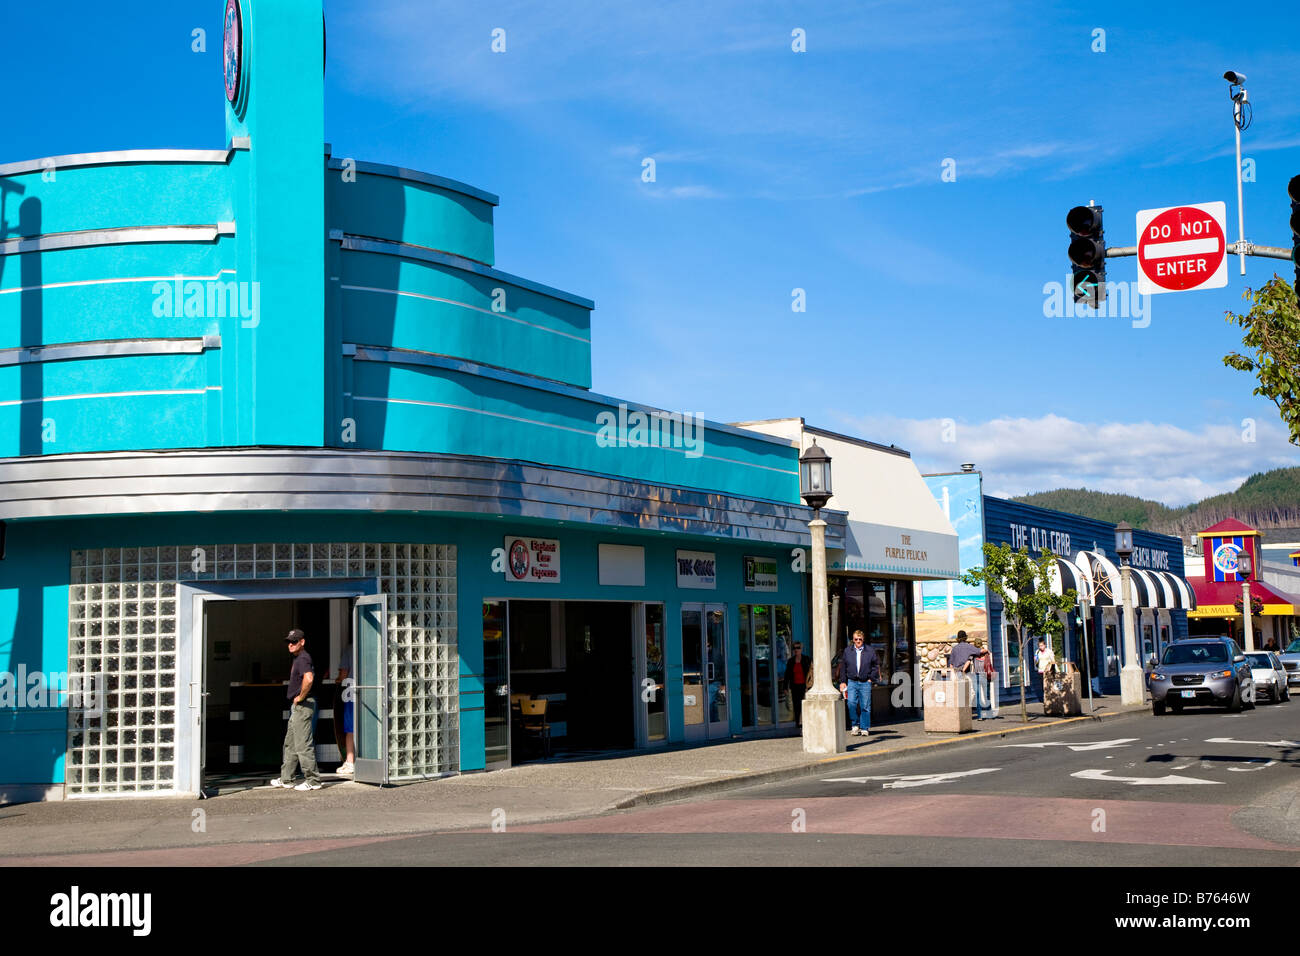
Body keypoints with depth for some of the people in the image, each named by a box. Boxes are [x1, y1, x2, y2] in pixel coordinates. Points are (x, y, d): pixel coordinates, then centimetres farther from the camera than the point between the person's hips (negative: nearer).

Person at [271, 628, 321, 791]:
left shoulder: (303, 658, -16)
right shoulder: (297, 658, 17)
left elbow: (309, 679, -34)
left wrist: (301, 697, -22)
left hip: (303, 705, -11)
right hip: (297, 706, 11)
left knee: (303, 743, -8)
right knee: (290, 743, 16)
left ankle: (313, 780, -3)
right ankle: (286, 779, 22)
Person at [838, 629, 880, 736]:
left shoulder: (870, 651, 6)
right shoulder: (847, 651, 10)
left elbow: (876, 666, 8)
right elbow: (843, 667, 12)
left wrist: (871, 678, -1)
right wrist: (843, 681, 7)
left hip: (865, 682, -1)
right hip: (851, 682, 1)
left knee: (865, 706, -1)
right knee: (851, 703, -13)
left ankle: (864, 728, 9)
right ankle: (855, 725, 4)